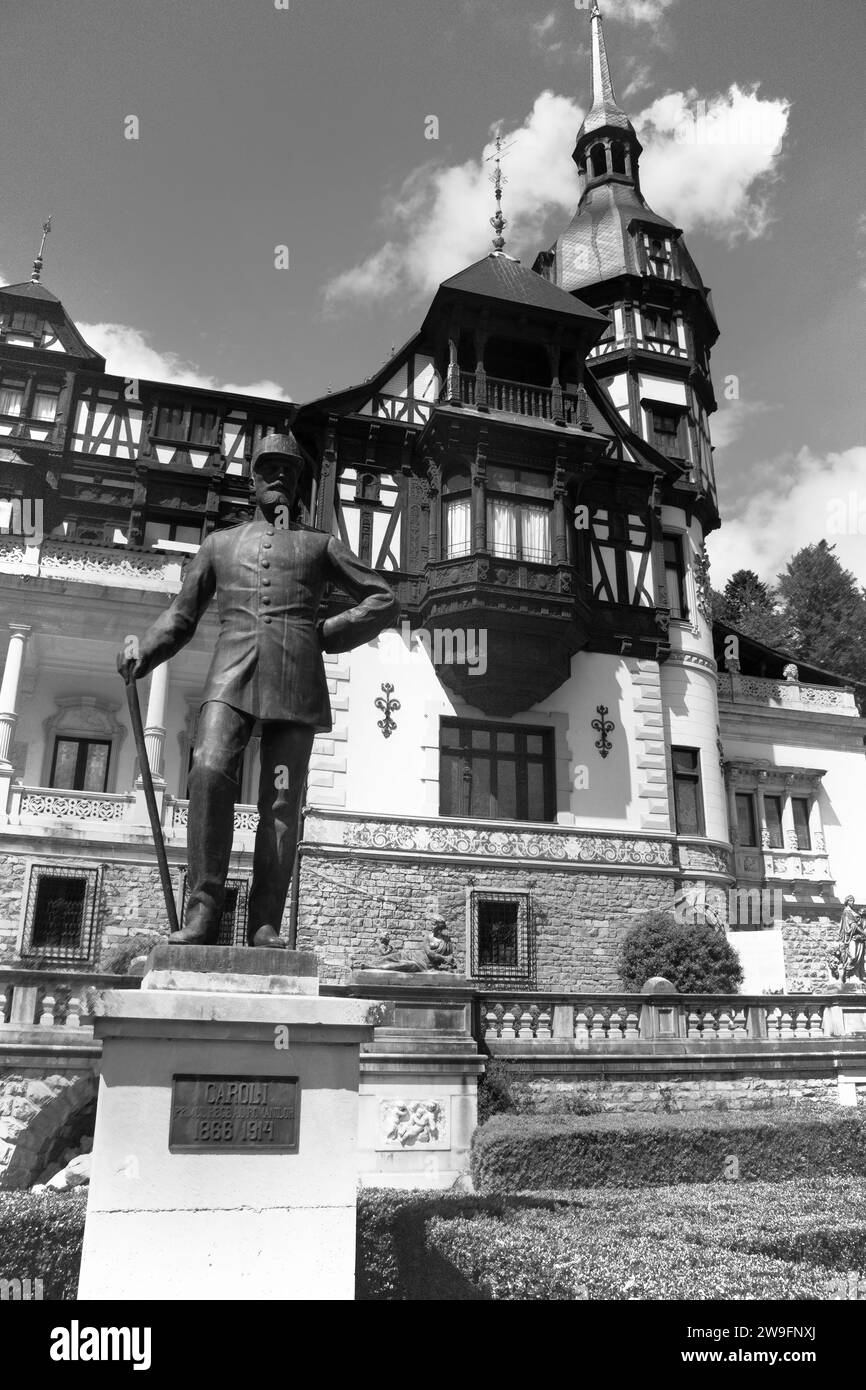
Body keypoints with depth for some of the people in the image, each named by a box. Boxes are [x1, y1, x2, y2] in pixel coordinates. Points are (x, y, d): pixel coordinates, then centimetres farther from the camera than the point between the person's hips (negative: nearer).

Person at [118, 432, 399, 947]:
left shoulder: (320, 544, 24)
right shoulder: (220, 543, 27)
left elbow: (384, 601, 20)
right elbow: (182, 615, 25)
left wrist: (326, 633, 7)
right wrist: (142, 654, 6)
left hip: (296, 679, 0)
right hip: (232, 673, 0)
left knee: (282, 799, -8)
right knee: (211, 772, -23)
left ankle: (265, 927, -8)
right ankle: (203, 913, -20)